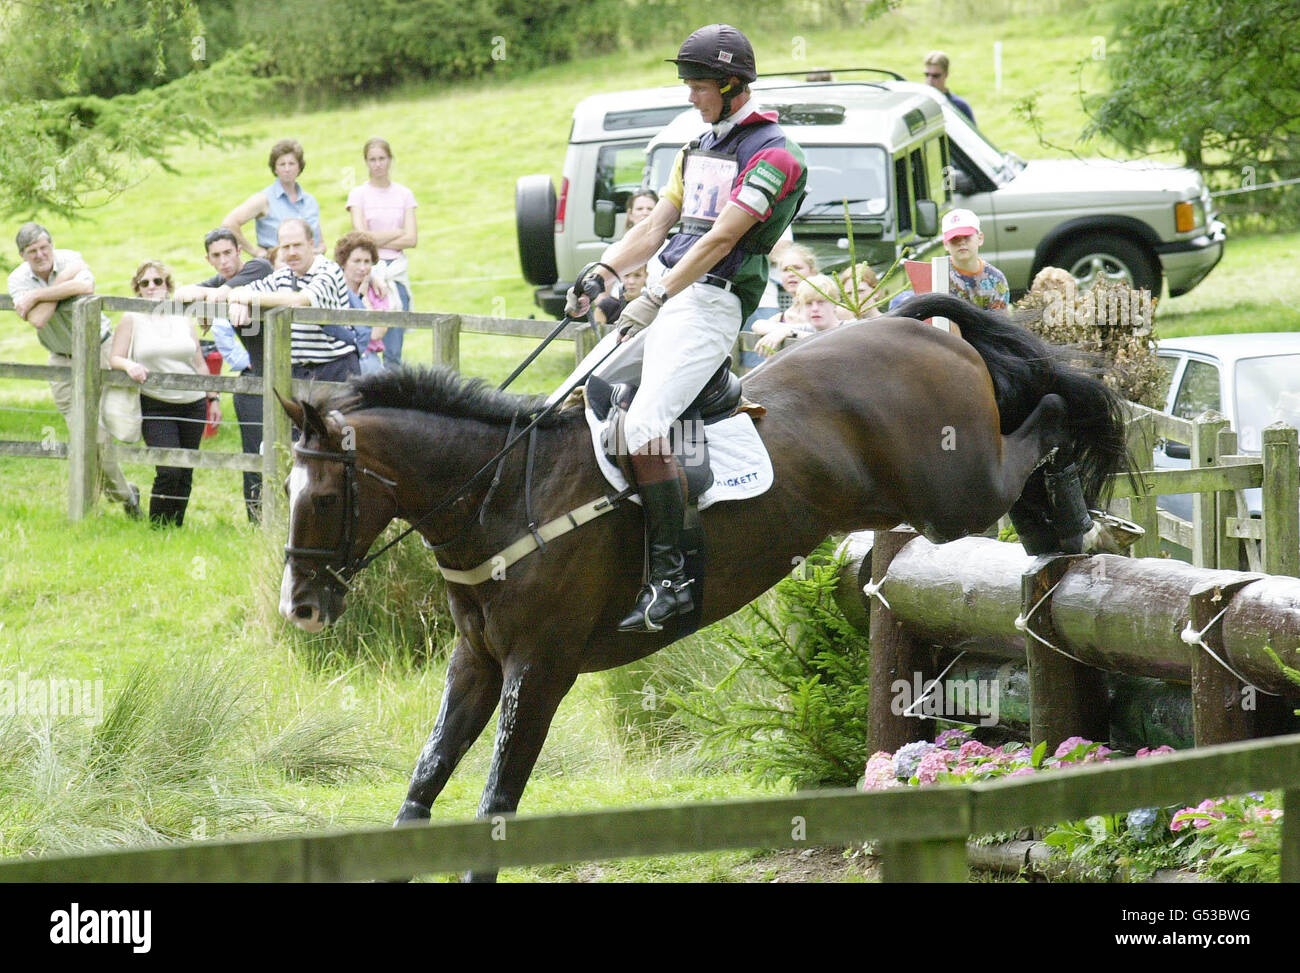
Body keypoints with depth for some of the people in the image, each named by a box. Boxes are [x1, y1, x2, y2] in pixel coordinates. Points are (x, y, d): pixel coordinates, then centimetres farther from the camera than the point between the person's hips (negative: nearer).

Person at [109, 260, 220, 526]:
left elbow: (200, 364, 18)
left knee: (185, 474, 4)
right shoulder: (131, 319, 3)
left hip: (192, 403, 4)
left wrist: (213, 398, 15)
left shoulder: (185, 320, 12)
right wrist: (129, 366, -21)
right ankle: (157, 529, -3)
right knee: (169, 471, -16)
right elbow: (115, 358, 0)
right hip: (156, 406, -4)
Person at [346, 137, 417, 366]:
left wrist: (377, 240, -6)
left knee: (393, 345, -4)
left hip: (396, 270, 2)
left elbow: (411, 239, 1)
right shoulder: (358, 194, 4)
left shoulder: (404, 194, 10)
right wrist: (397, 232, -2)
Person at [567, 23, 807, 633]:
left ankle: (669, 578, -22)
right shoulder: (699, 149, 19)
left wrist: (655, 300, -23)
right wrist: (602, 273, 1)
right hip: (665, 293, 10)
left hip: (708, 303, -10)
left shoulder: (771, 155, -10)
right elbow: (656, 226, 17)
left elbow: (719, 240, -18)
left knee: (643, 427, -24)